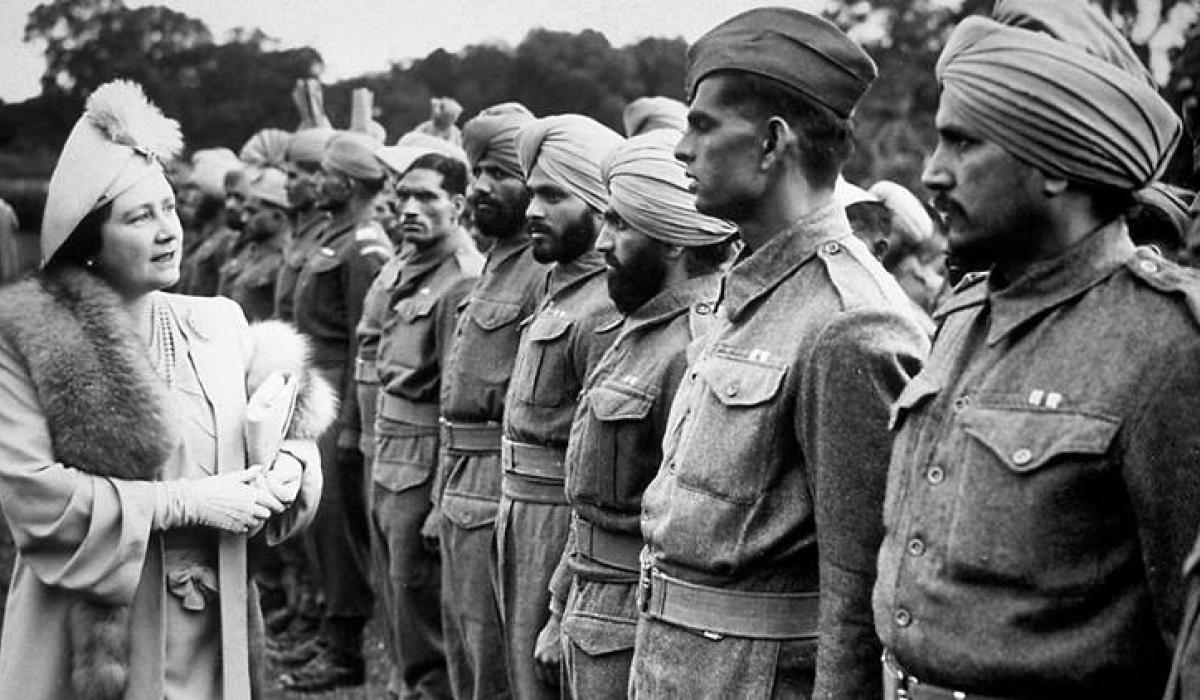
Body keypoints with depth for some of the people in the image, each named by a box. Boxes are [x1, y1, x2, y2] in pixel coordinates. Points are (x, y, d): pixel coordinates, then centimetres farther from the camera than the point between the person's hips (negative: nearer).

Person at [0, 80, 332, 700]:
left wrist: (290, 464, -9)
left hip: (212, 633, 5)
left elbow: (292, 424, 16)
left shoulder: (220, 325, 6)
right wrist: (186, 503, -17)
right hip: (90, 633, -4)